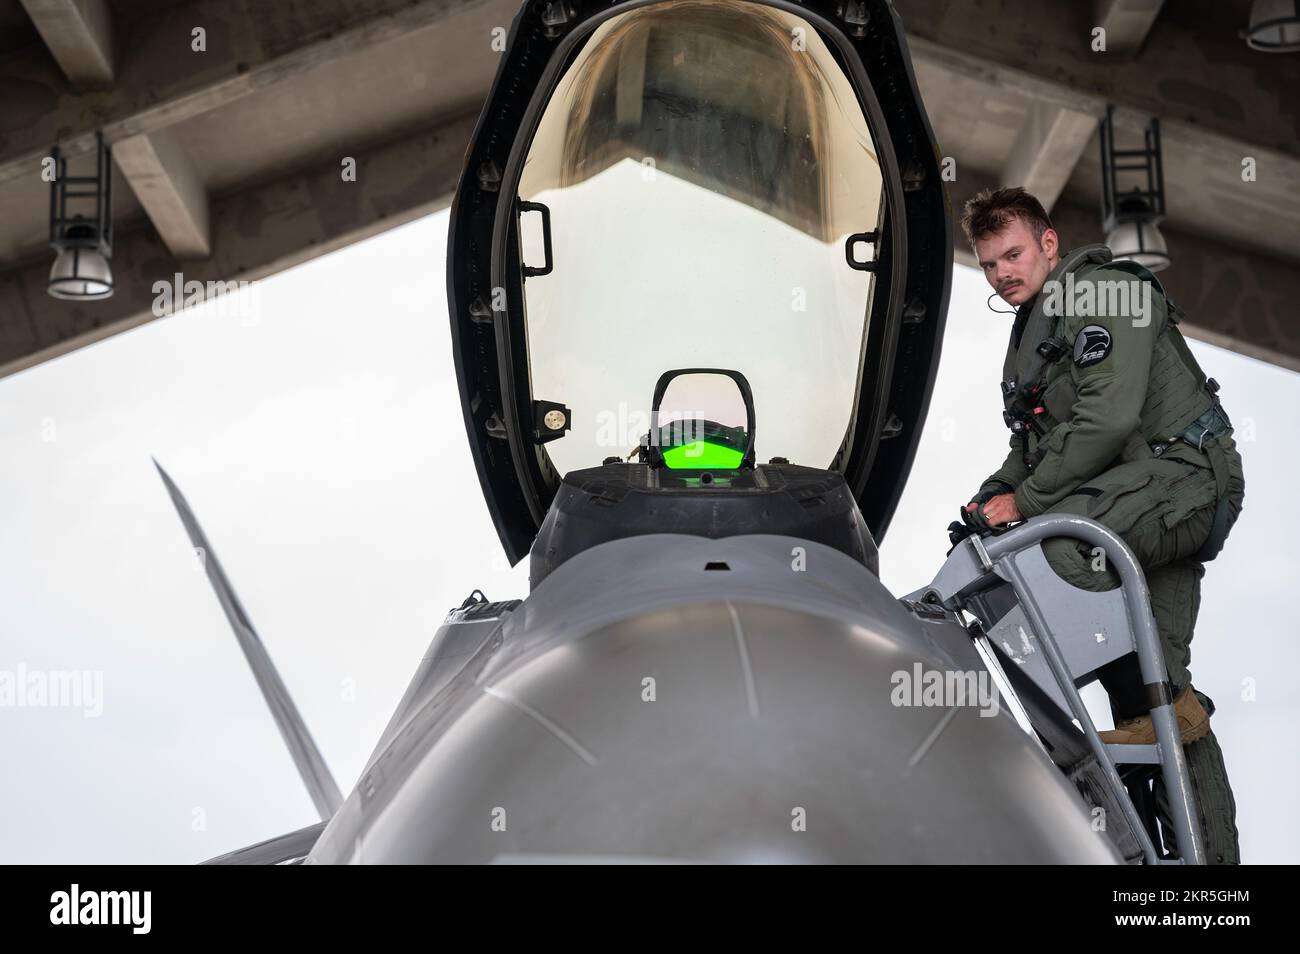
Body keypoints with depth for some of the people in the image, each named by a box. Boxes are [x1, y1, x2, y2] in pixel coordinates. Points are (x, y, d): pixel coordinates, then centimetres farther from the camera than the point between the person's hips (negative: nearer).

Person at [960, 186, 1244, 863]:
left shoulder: (1101, 291, -7)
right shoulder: (1033, 328, 23)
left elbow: (1109, 418, -20)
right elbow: (1034, 442, 26)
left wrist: (1026, 501, -15)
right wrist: (993, 494, 7)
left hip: (1183, 471, -10)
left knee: (1055, 545, -34)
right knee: (1154, 670, 5)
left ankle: (1165, 703, -20)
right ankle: (1207, 849, 8)